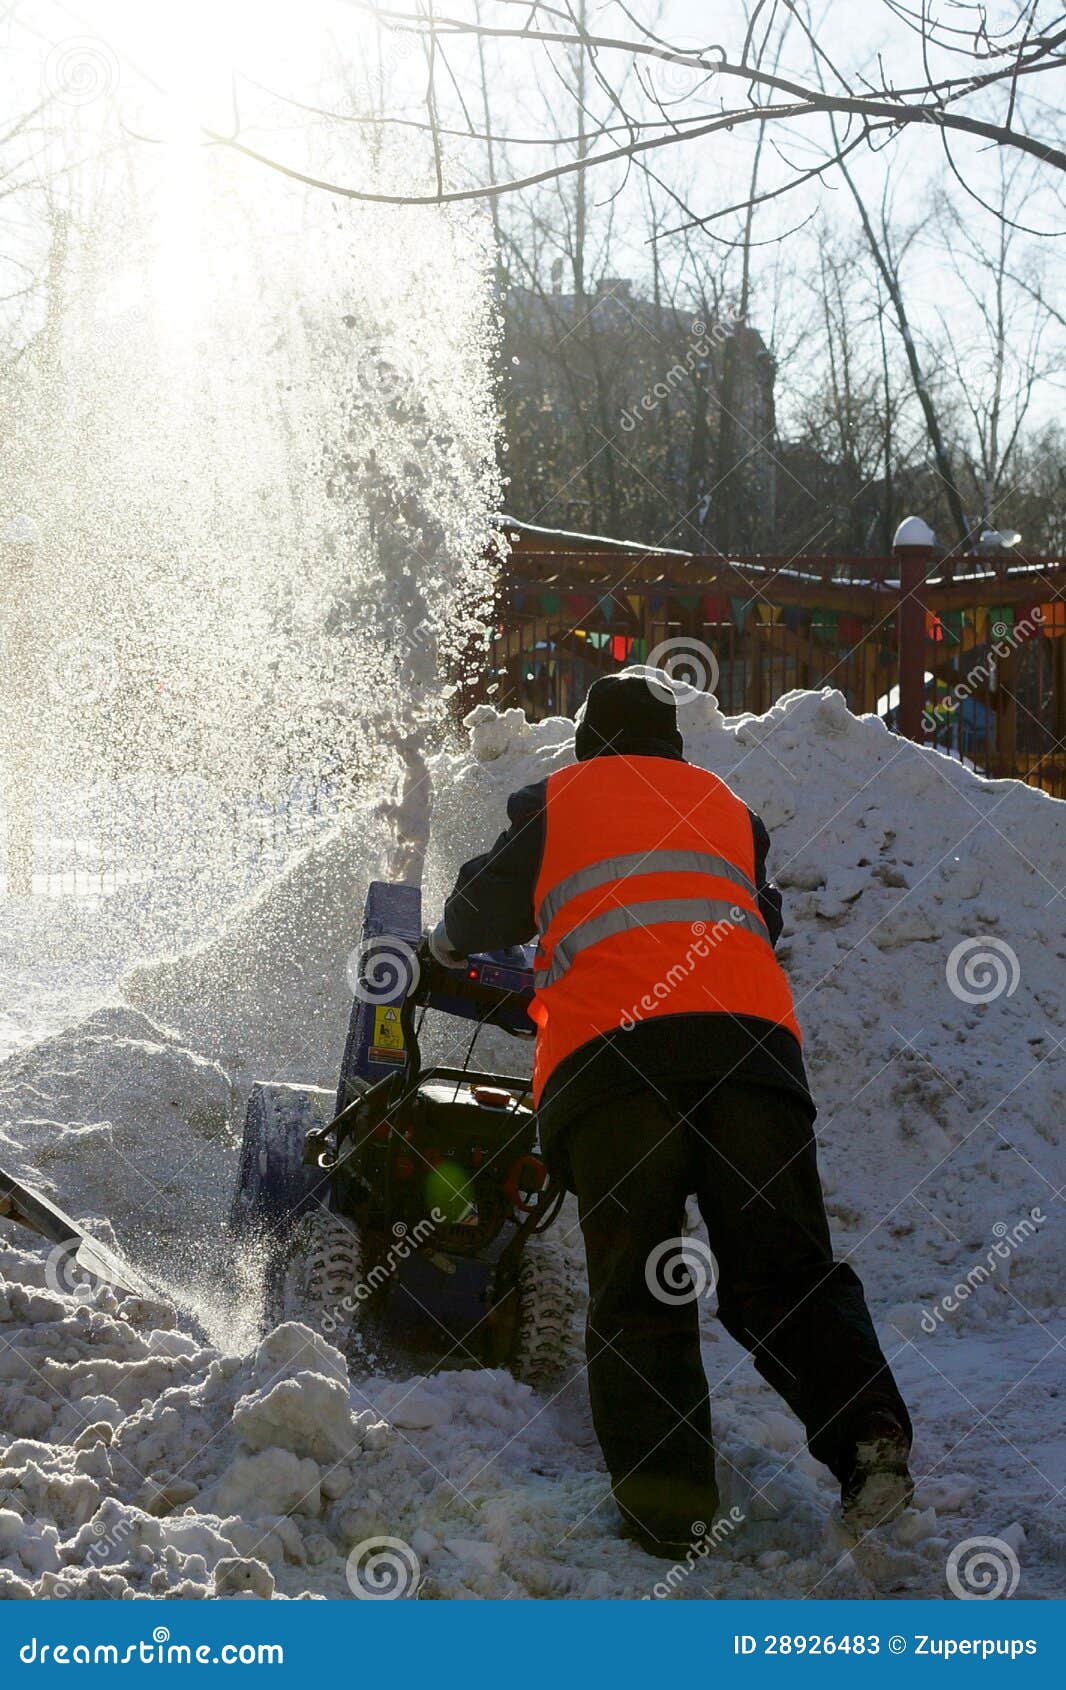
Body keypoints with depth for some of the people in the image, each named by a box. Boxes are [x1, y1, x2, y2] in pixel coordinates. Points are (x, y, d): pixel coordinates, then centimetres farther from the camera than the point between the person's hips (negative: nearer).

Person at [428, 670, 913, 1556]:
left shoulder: (552, 803, 22)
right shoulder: (729, 806, 29)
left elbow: (484, 910, 32)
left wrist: (449, 946, 54)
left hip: (609, 1051, -2)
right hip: (751, 1033, 2)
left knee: (635, 1292, -3)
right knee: (787, 1268, 3)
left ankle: (667, 1506, -16)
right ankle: (868, 1432, -20)